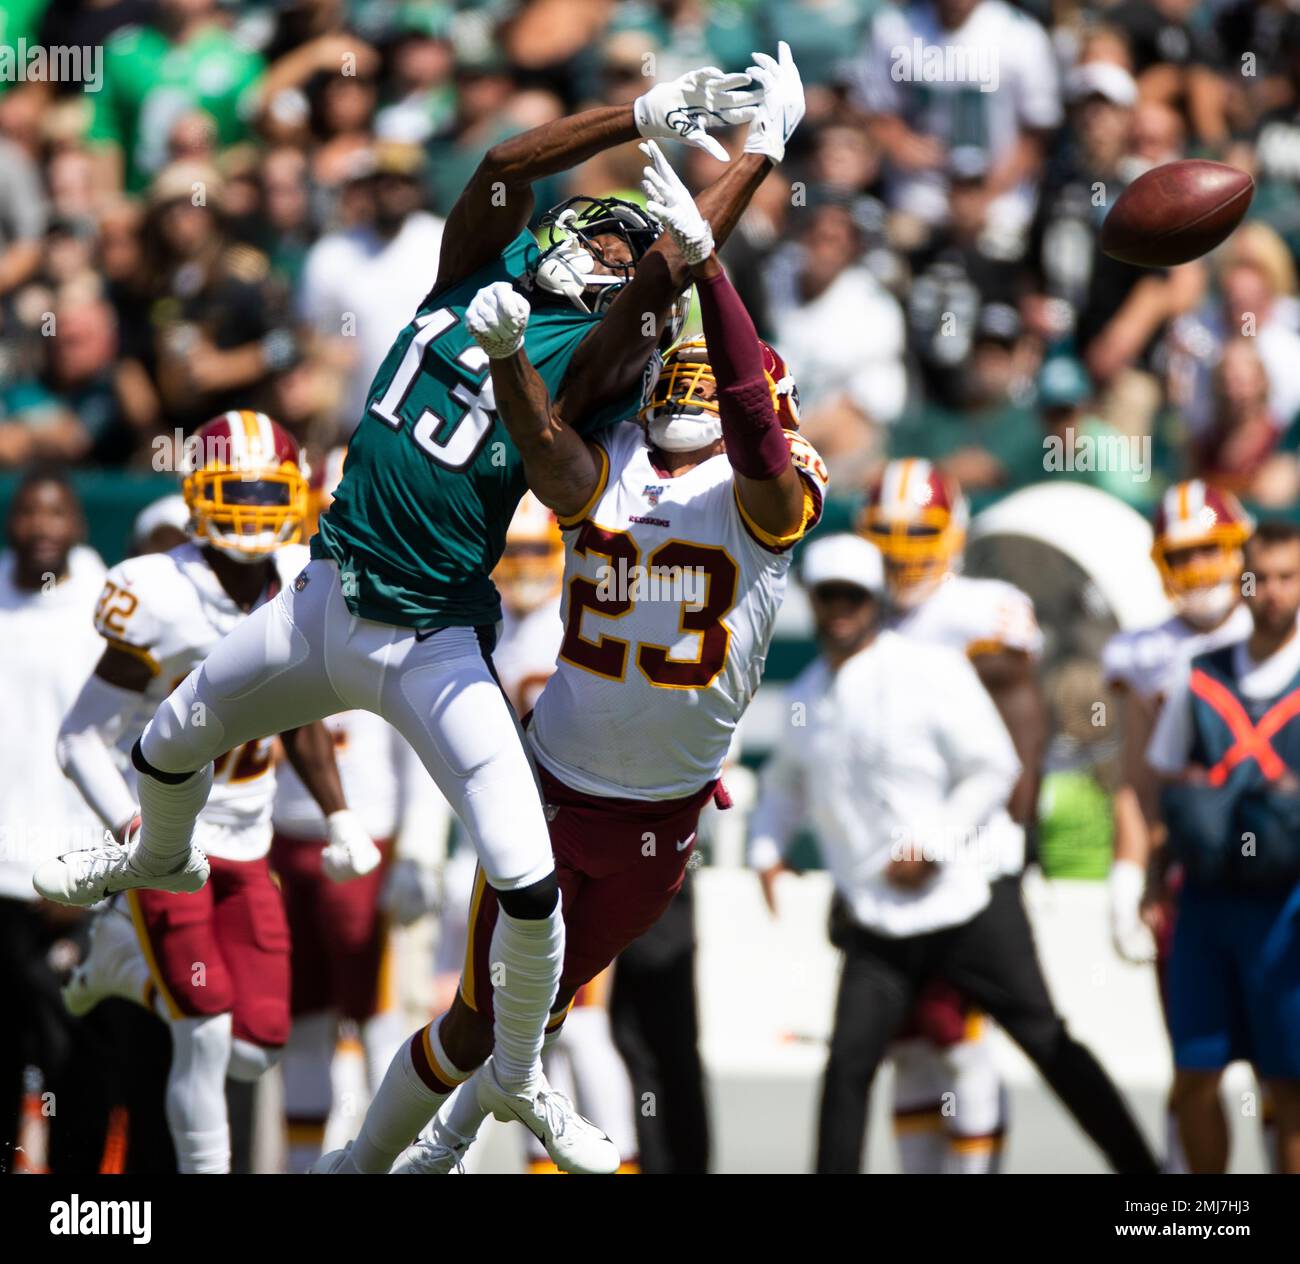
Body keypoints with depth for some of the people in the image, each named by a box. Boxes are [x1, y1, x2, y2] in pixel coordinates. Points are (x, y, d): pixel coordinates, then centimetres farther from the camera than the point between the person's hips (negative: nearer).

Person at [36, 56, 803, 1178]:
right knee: (166, 753, 23)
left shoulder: (592, 355, -9)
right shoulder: (482, 271, 4)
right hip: (322, 606, 5)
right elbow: (502, 166, -11)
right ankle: (165, 862, 60)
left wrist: (765, 147, -19)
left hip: (429, 649, -5)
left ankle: (519, 1079, 8)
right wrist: (646, 116, -17)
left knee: (527, 882, -18)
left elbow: (666, 271, -25)